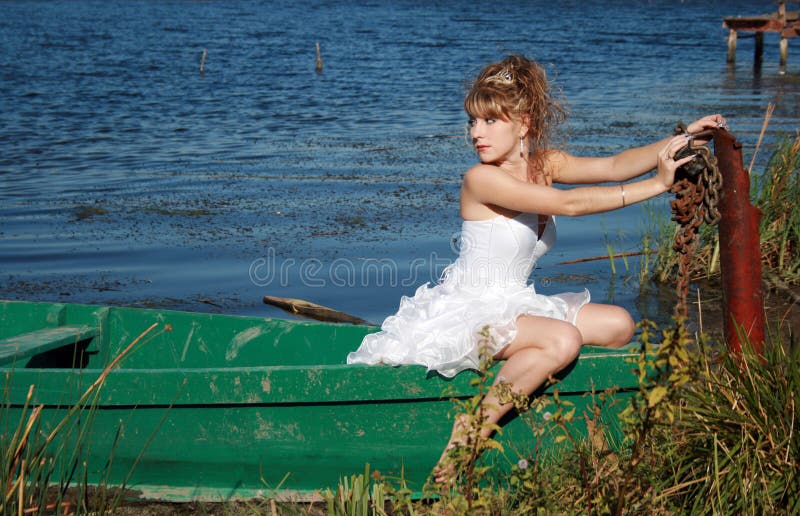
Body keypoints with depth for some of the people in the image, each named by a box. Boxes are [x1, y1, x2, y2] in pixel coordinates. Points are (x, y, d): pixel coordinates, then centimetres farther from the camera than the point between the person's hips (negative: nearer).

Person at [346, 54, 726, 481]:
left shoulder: (544, 164, 4)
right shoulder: (481, 178, -19)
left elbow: (614, 166, -7)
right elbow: (568, 203, -26)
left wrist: (679, 139, -21)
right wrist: (656, 185, -24)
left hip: (511, 308, 9)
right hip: (468, 312, -8)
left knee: (617, 325, 4)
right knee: (563, 340, -30)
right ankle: (462, 445, -23)